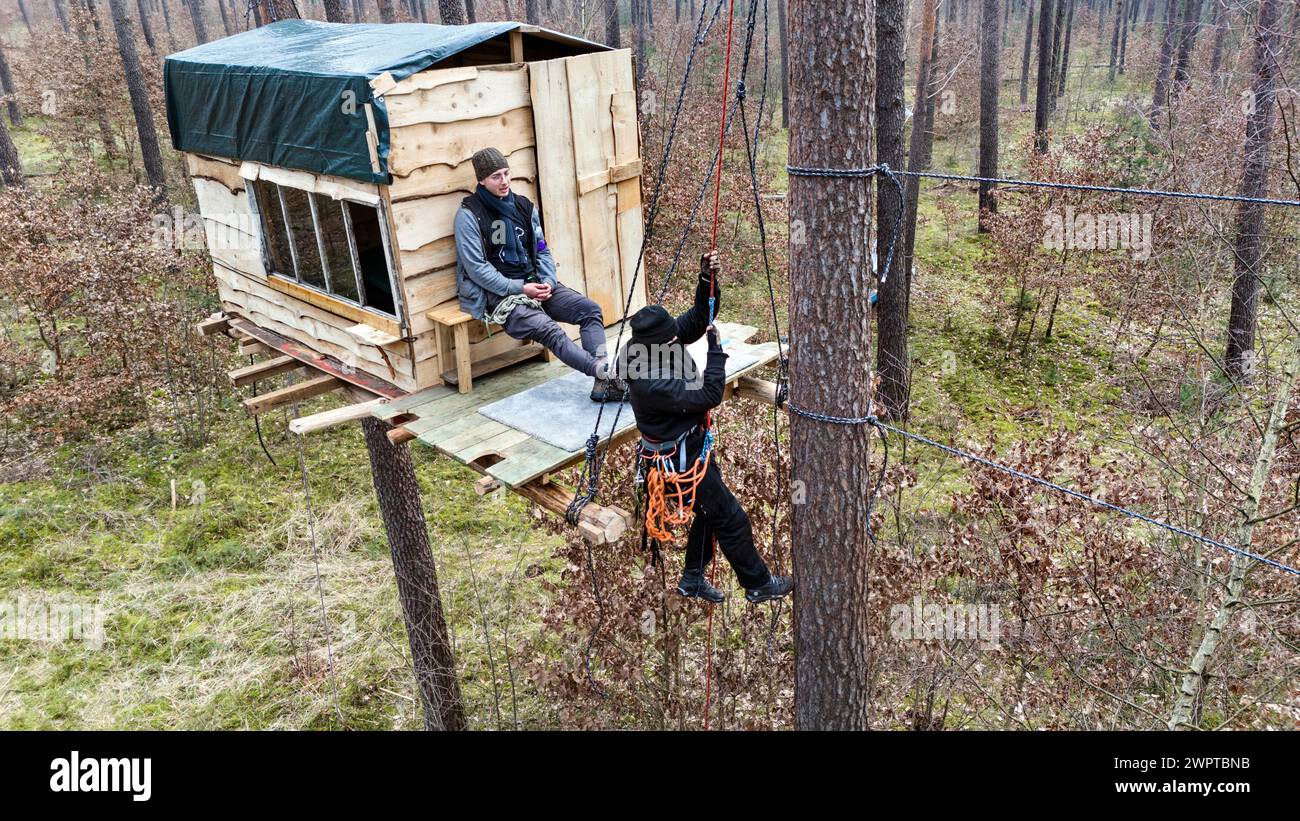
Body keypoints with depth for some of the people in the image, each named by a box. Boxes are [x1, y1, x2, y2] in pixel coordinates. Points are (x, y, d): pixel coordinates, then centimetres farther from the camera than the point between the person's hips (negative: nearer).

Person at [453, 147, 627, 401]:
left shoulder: (523, 206, 12)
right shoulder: (469, 215, -6)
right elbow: (476, 268, -11)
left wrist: (548, 281, -4)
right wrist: (520, 289, -16)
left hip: (535, 283, 7)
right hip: (498, 293, -6)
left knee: (590, 309, -14)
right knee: (548, 329, -31)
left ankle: (603, 382, -28)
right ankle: (606, 373, -42)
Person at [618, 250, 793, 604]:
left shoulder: (651, 345, -10)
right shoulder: (652, 385, -35)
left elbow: (697, 319, 1)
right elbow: (709, 395, -28)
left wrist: (708, 280, -13)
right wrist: (716, 347, -23)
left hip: (690, 446, 10)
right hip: (681, 458, -10)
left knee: (711, 510, 24)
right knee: (731, 519, 5)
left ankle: (692, 578, 38)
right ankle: (759, 585, 24)